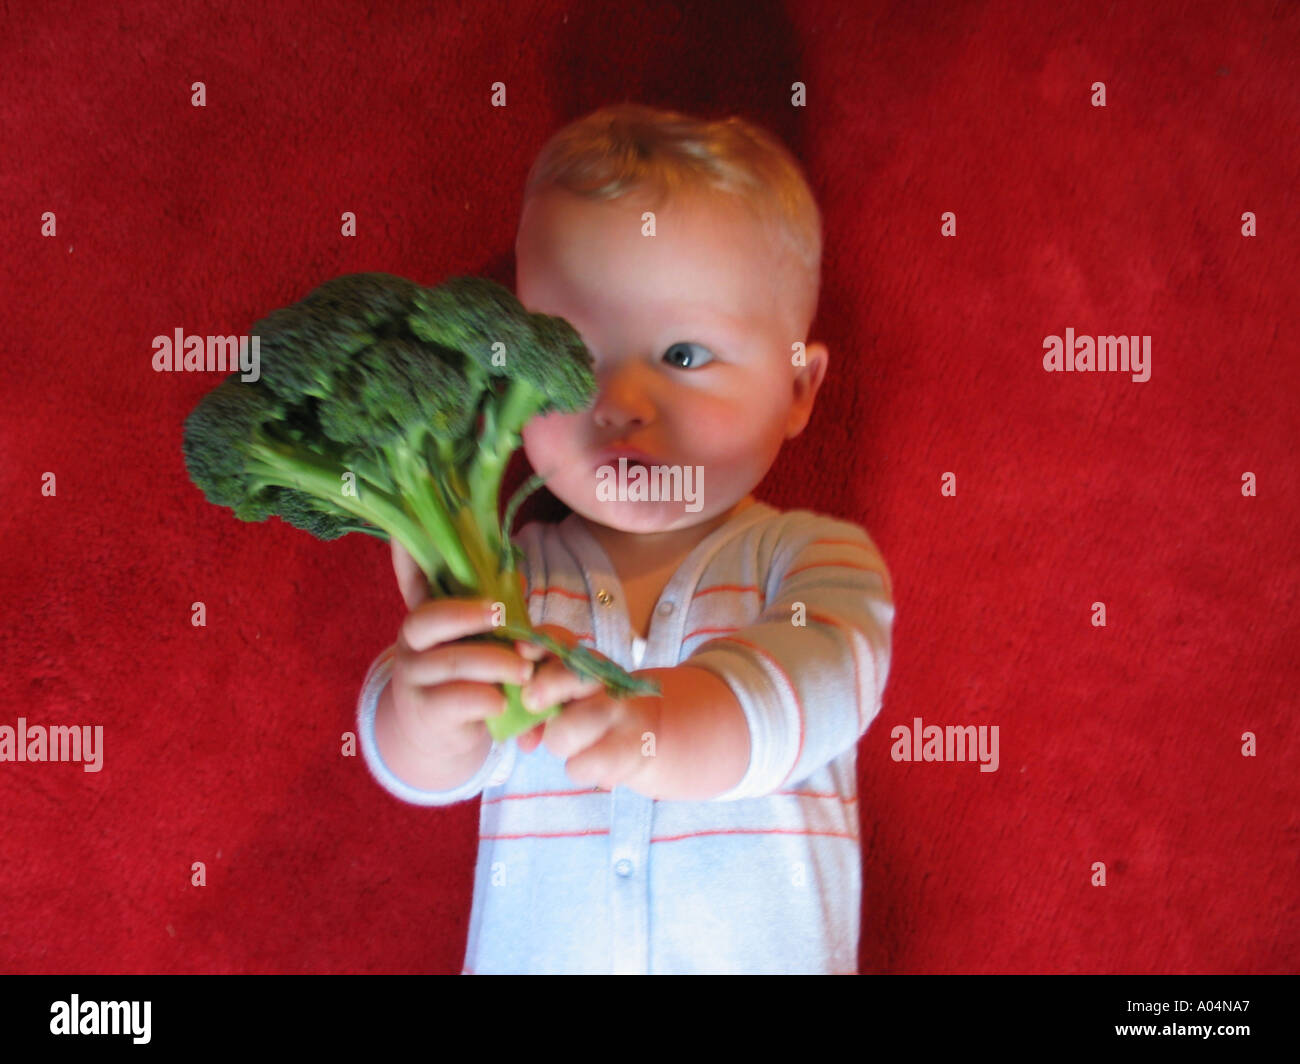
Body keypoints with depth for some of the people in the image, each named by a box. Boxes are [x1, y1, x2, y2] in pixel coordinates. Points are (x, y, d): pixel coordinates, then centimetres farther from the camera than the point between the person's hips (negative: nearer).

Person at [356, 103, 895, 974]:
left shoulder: (812, 556, -2)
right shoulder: (507, 571, 2)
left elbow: (821, 673, -20)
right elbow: (425, 772, -6)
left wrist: (673, 724, -38)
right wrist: (428, 713, -28)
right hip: (527, 958, 1)